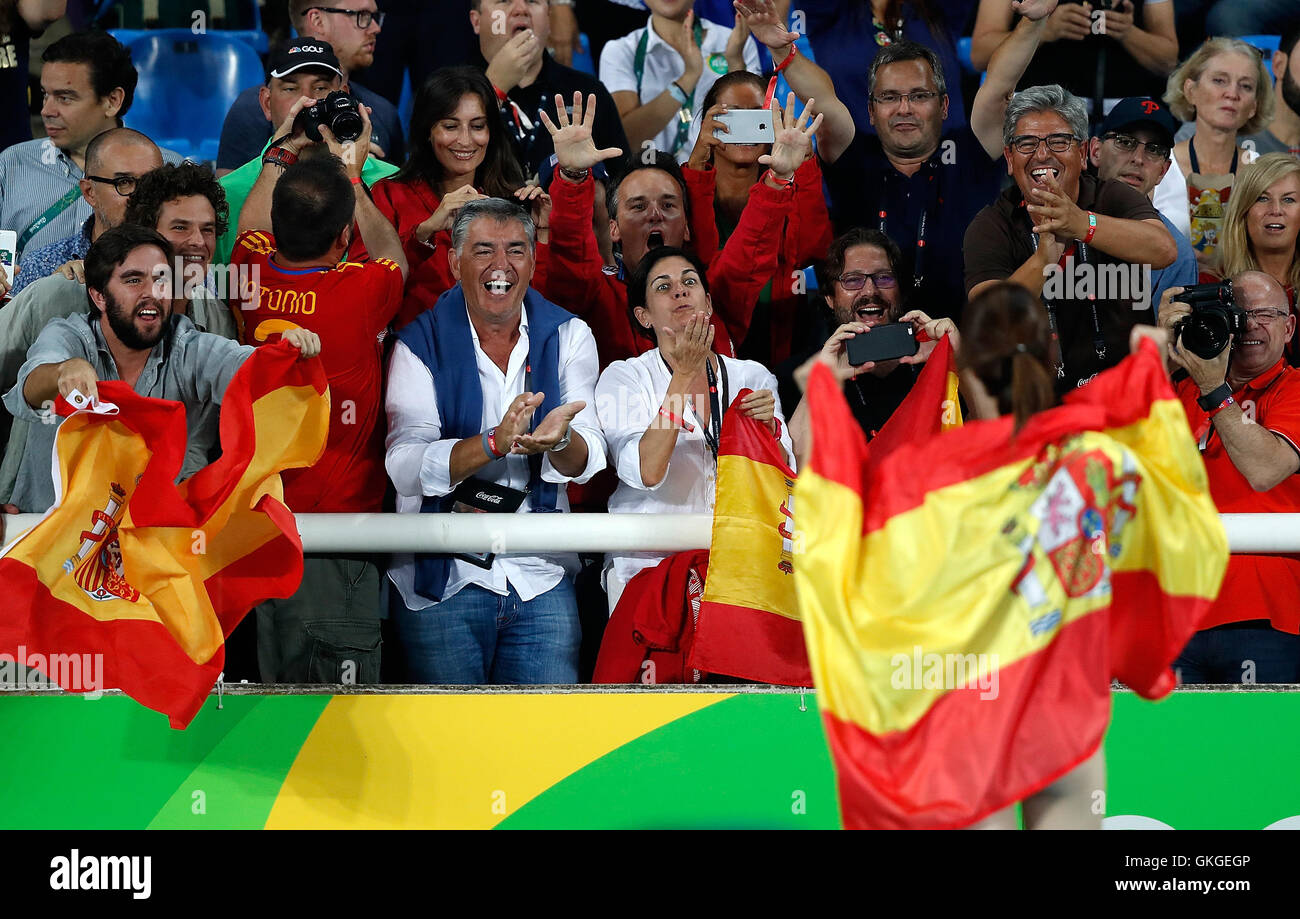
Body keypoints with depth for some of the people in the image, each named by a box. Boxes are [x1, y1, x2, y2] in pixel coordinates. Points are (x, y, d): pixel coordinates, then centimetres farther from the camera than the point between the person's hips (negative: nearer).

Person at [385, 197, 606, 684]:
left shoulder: (569, 337, 5)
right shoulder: (421, 343, -3)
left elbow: (587, 460, -6)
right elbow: (405, 469, -16)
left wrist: (559, 440, -31)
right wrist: (496, 442, -31)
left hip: (542, 578, 2)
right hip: (443, 580, -2)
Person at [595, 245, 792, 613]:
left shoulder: (753, 376, 12)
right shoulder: (624, 377, 2)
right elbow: (646, 472, -14)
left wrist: (768, 426, -12)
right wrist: (684, 374, -15)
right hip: (650, 565, -2)